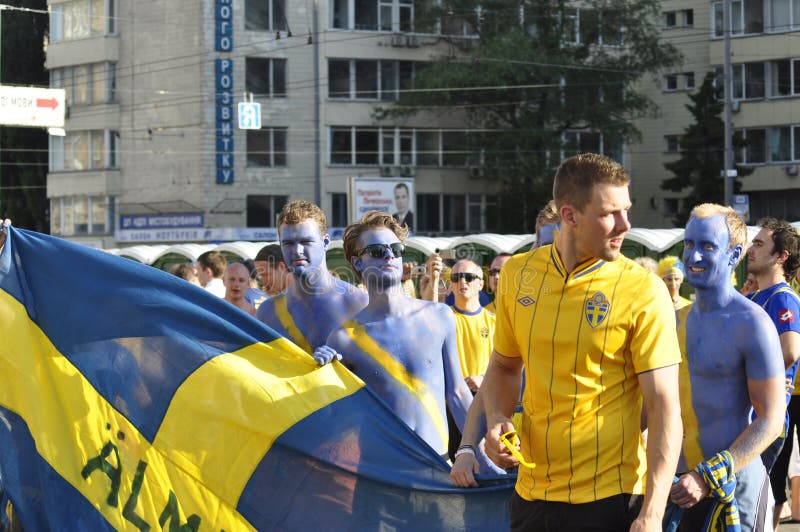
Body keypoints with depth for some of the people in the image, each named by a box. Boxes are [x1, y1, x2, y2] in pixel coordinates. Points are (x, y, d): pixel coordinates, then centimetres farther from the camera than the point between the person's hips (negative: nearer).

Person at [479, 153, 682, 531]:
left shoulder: (643, 291, -10)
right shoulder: (517, 274, 2)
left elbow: (664, 408, -12)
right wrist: (497, 421, -3)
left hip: (610, 500, -4)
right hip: (531, 494, 4)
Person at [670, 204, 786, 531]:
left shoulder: (751, 323, -12)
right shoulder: (679, 320, 10)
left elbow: (771, 421, -14)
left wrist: (708, 477, -21)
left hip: (733, 485, -6)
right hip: (681, 481, 6)